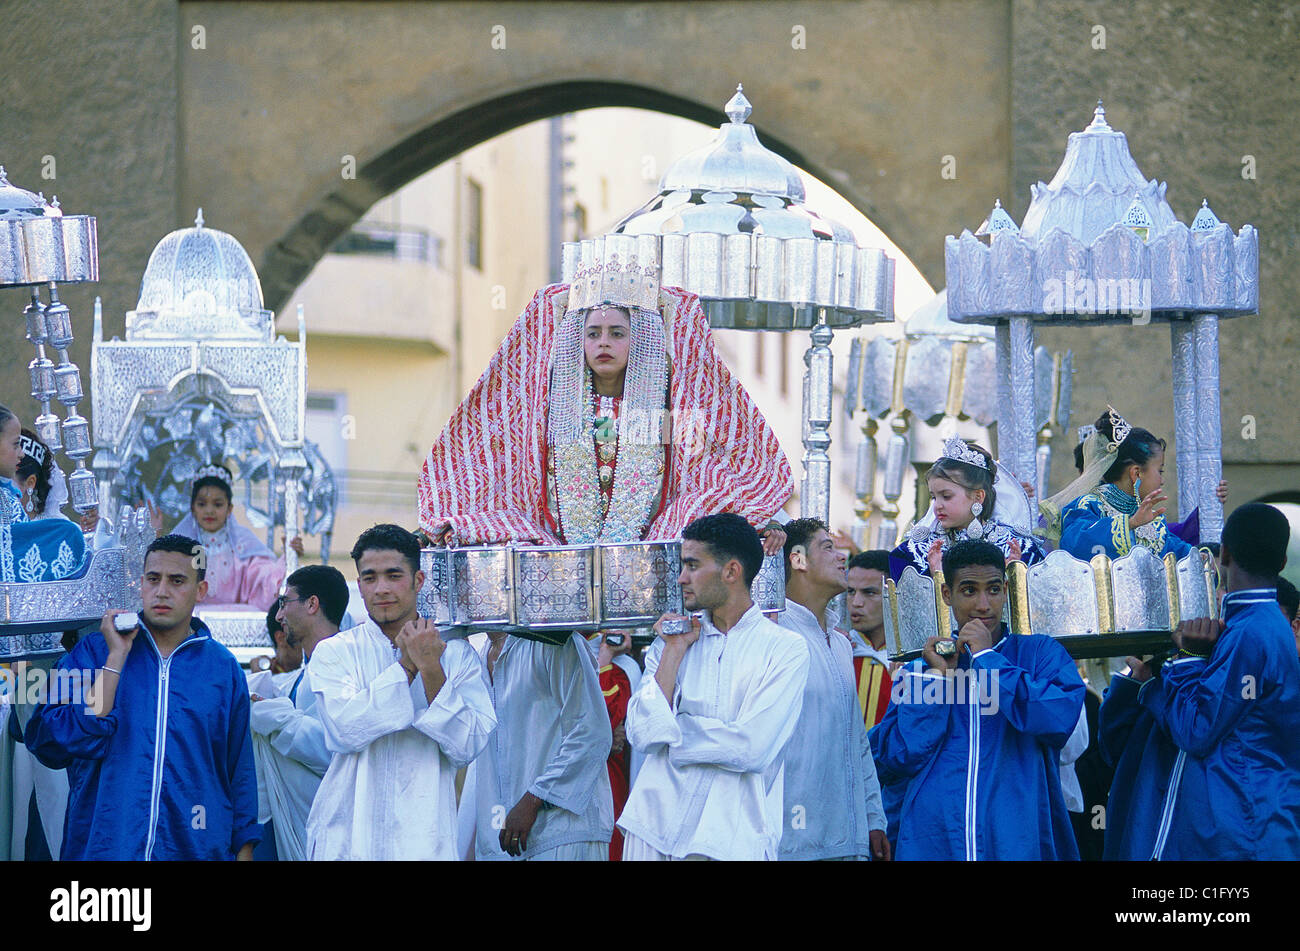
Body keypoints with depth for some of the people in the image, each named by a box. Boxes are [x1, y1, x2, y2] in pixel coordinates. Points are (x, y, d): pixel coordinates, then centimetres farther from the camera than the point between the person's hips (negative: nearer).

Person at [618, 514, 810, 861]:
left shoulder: (786, 649, -2)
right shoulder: (670, 640, 11)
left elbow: (752, 748, -14)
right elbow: (643, 734, -2)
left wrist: (671, 728, -4)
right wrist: (675, 651, -2)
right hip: (653, 828, 4)